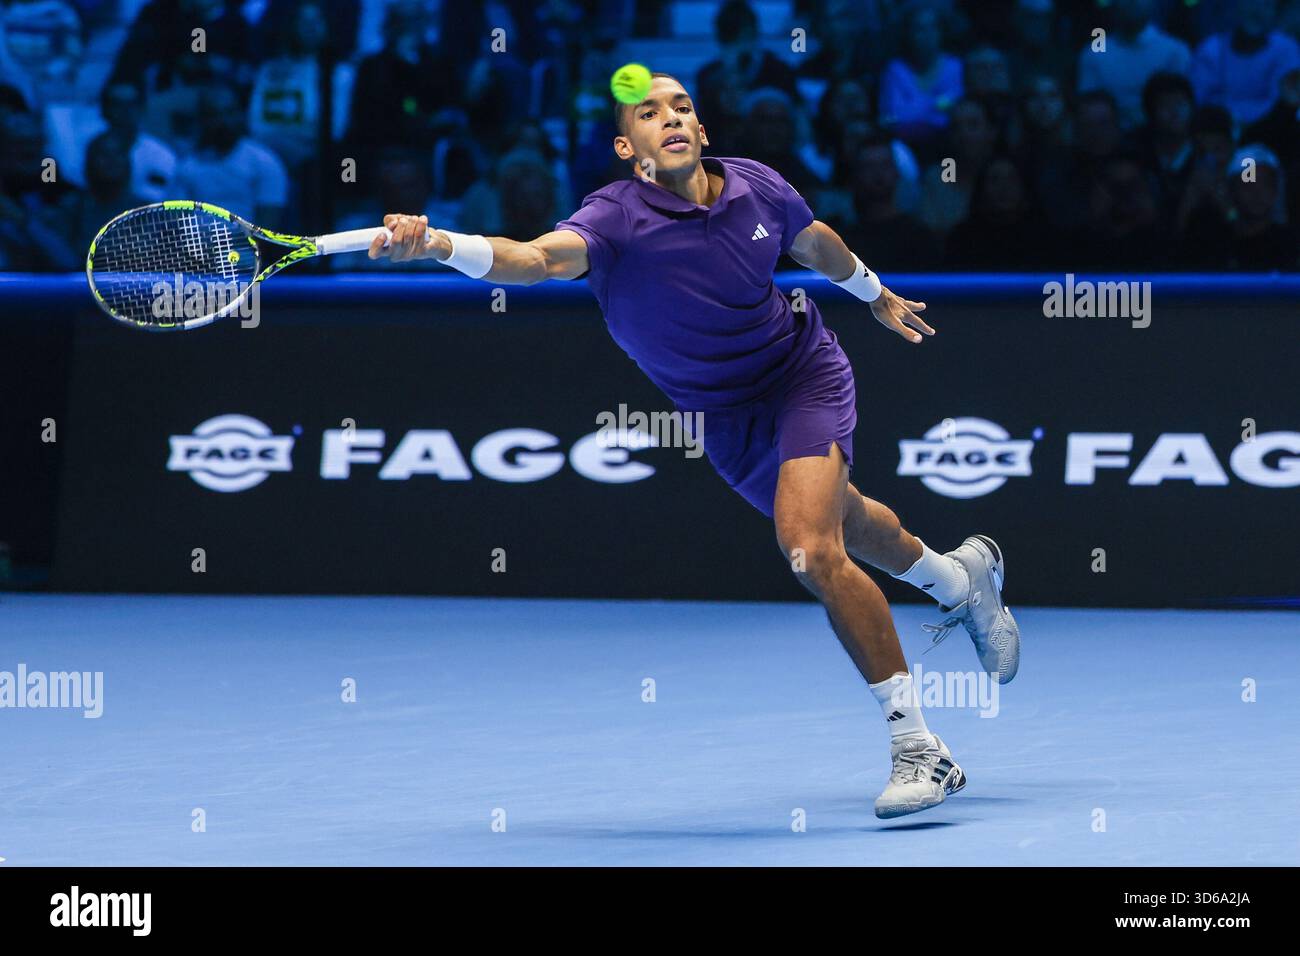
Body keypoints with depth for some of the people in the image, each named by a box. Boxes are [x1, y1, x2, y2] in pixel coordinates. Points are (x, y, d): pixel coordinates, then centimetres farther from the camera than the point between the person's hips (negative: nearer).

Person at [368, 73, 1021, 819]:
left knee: (812, 549, -24)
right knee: (840, 522, 26)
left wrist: (875, 293, 28)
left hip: (804, 373, -2)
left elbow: (814, 242, 9)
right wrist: (437, 245, -67)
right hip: (726, 417, 2)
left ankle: (920, 748, -14)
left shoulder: (756, 188, -15)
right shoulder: (616, 218, -25)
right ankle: (961, 577, 60)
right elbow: (540, 257, -47)